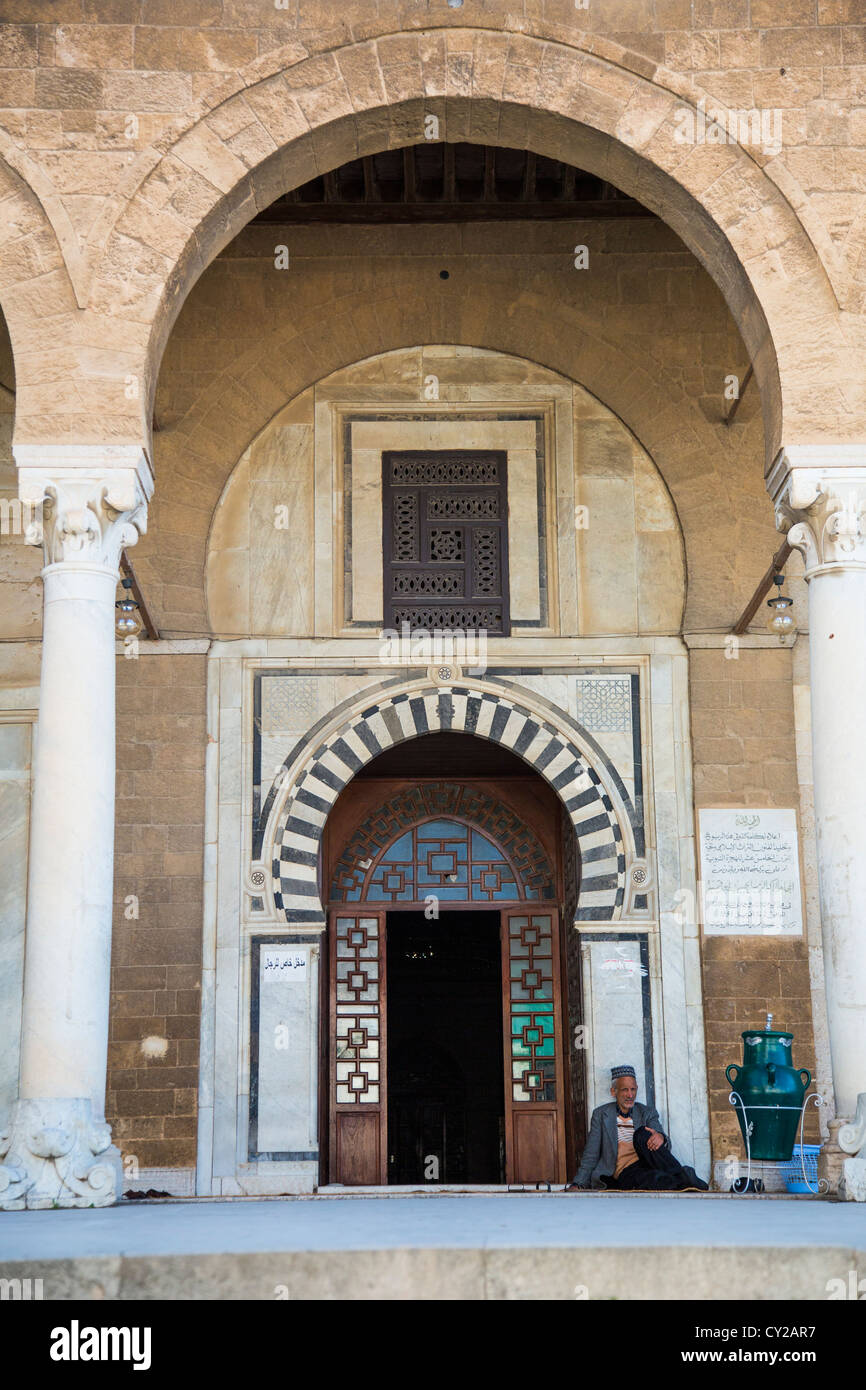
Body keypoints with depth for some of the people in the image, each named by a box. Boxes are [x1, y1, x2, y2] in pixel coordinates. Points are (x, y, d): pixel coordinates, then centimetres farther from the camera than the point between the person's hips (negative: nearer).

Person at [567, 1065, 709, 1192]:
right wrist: (577, 1185, -2)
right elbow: (591, 1155, 11)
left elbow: (665, 1145, 2)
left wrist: (661, 1138, -24)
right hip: (626, 1175, -2)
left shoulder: (647, 1113, 16)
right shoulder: (601, 1114, 12)